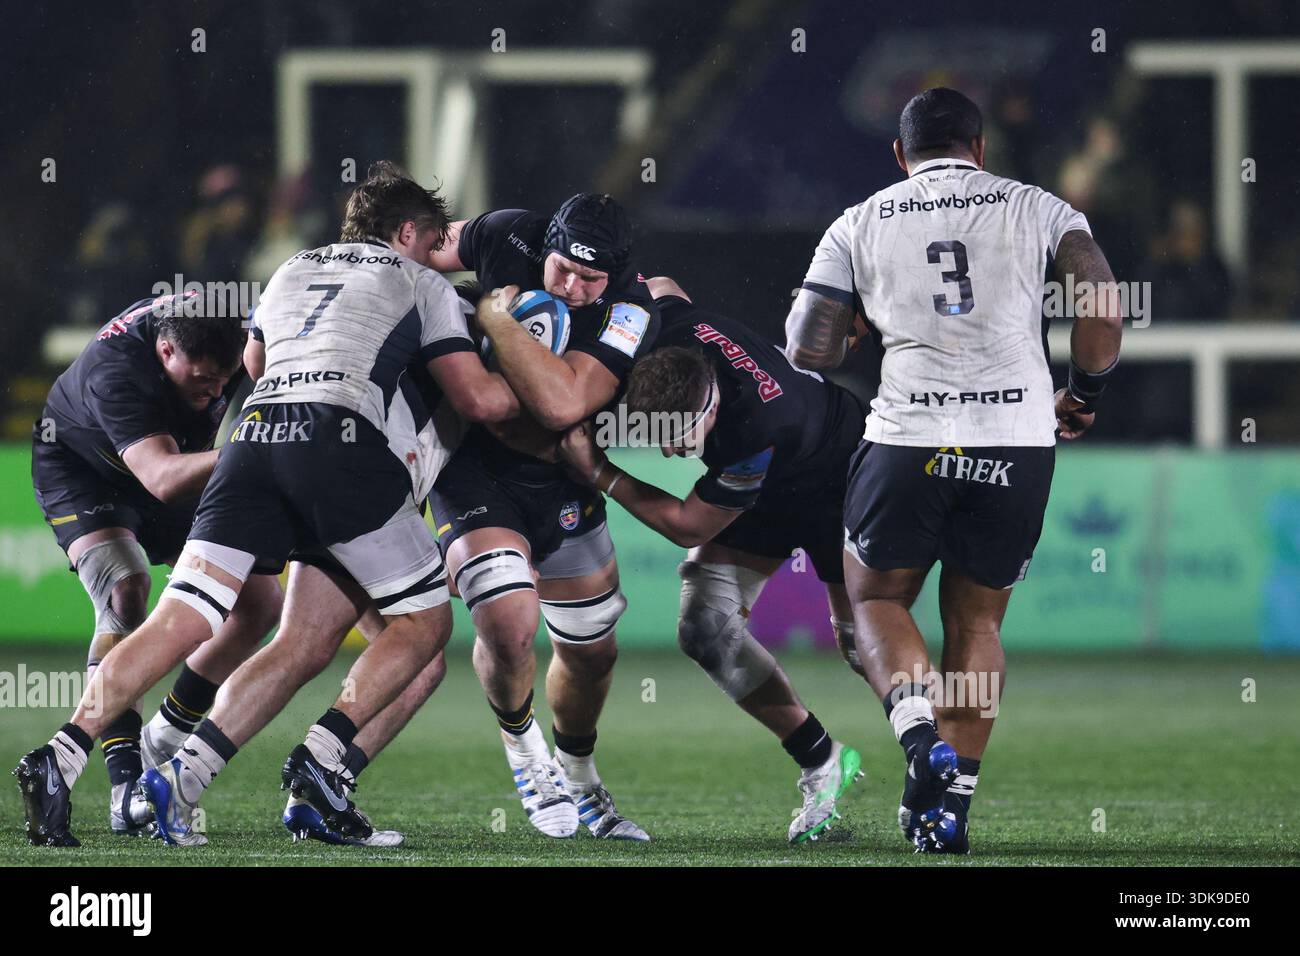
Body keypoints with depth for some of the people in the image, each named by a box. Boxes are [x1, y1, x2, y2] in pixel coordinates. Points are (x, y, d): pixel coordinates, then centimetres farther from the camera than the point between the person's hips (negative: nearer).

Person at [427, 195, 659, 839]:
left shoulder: (628, 310, -21)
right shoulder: (510, 237, -16)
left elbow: (562, 404, -36)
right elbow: (434, 248, 8)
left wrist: (497, 319, -31)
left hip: (558, 481, 2)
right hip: (472, 467, -2)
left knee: (591, 652, 14)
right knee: (509, 619, -25)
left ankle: (578, 780, 45)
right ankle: (522, 745, 7)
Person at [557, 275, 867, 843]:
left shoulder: (760, 428, -47)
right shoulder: (673, 327, -31)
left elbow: (689, 525, -33)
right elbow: (661, 285, -2)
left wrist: (598, 474, -35)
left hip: (834, 482, -6)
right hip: (760, 492, 6)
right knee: (706, 630, -9)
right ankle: (821, 764, 4)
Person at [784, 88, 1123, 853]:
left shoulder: (861, 225, 11)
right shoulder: (1036, 208, 11)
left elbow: (808, 350, 5)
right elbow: (1104, 307, -2)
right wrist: (1084, 396, 14)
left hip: (908, 438, -1)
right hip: (1020, 442, 1)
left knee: (877, 597, 17)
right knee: (977, 619, 17)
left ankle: (920, 731, -11)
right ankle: (951, 799, 8)